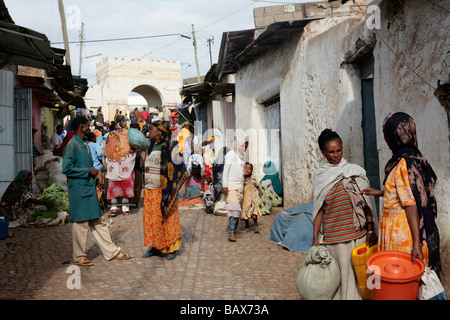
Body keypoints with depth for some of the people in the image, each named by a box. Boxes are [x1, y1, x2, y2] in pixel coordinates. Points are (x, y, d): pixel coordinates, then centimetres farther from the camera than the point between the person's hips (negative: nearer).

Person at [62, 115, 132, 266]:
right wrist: (88, 171, -14)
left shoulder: (85, 144, 16)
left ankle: (112, 252, 19)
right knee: (80, 223, 1)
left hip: (89, 188, 9)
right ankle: (79, 257, 14)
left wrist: (93, 172, 10)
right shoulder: (72, 145, -12)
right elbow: (66, 168, -18)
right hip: (78, 190, -9)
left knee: (98, 222, 12)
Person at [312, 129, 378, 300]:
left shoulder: (355, 172, 5)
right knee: (339, 275, 1)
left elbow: (366, 202, 6)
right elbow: (319, 209, 8)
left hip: (358, 234, 0)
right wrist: (315, 239, 5)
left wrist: (371, 229, -1)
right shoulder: (320, 177, 7)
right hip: (333, 237, 1)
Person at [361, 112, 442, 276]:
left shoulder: (404, 163, -19)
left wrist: (416, 243, -24)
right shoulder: (414, 158, 9)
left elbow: (411, 204, -23)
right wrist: (380, 193, 27)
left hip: (403, 233, -9)